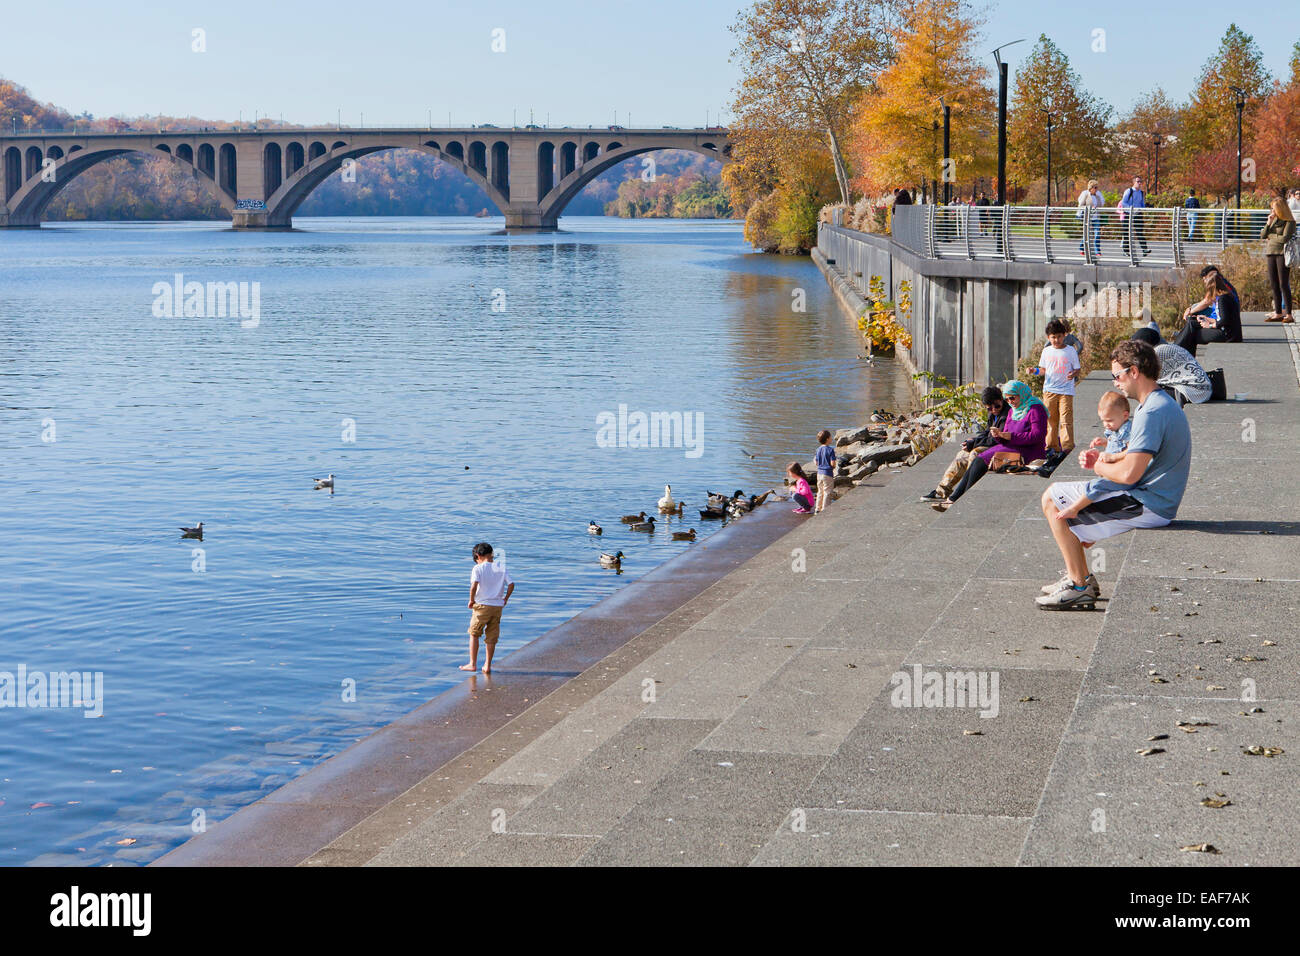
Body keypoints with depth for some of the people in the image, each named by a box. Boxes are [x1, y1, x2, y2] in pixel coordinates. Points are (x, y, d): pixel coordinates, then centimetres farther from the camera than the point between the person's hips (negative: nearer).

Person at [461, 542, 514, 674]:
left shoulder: (478, 568, -8)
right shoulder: (502, 567, 4)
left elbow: (474, 585, -23)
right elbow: (511, 584, -3)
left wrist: (471, 600, -10)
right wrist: (505, 599, 11)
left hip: (482, 605, -3)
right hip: (498, 607, 4)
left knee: (474, 634, 13)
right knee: (491, 637, 11)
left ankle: (472, 664, 13)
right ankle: (487, 666, 14)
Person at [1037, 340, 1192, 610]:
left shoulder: (1152, 413, -23)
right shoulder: (1163, 403, 12)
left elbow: (1129, 473, -28)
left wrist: (1100, 467, -7)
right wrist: (1101, 458, 3)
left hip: (1146, 505, -11)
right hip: (1155, 500, 11)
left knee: (1052, 500, -5)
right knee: (1056, 493, 21)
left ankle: (1079, 584, 0)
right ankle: (1080, 577, 23)